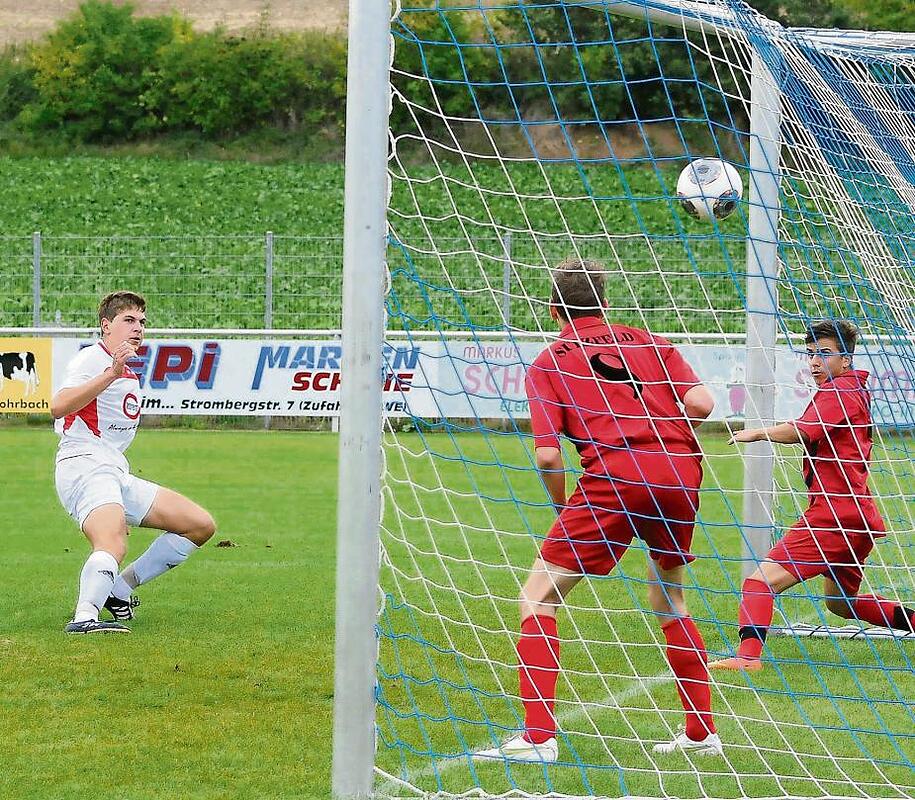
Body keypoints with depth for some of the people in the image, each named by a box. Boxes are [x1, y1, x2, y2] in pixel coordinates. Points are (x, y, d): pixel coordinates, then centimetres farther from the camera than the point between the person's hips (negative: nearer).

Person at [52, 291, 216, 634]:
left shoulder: (130, 374, 23)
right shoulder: (91, 359, -6)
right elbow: (58, 406, -26)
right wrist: (111, 374, -33)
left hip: (116, 476, 10)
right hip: (84, 467, -10)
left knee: (200, 525, 7)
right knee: (113, 546, -36)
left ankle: (119, 589, 5)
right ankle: (84, 617, -55)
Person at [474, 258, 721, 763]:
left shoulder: (548, 363, 11)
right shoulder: (648, 342, 19)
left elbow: (547, 455, 0)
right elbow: (700, 403, 5)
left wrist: (563, 507, 16)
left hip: (614, 478, -4)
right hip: (681, 477, 4)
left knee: (539, 596, 6)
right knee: (668, 601, 25)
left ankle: (538, 736, -5)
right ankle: (701, 732, 25)